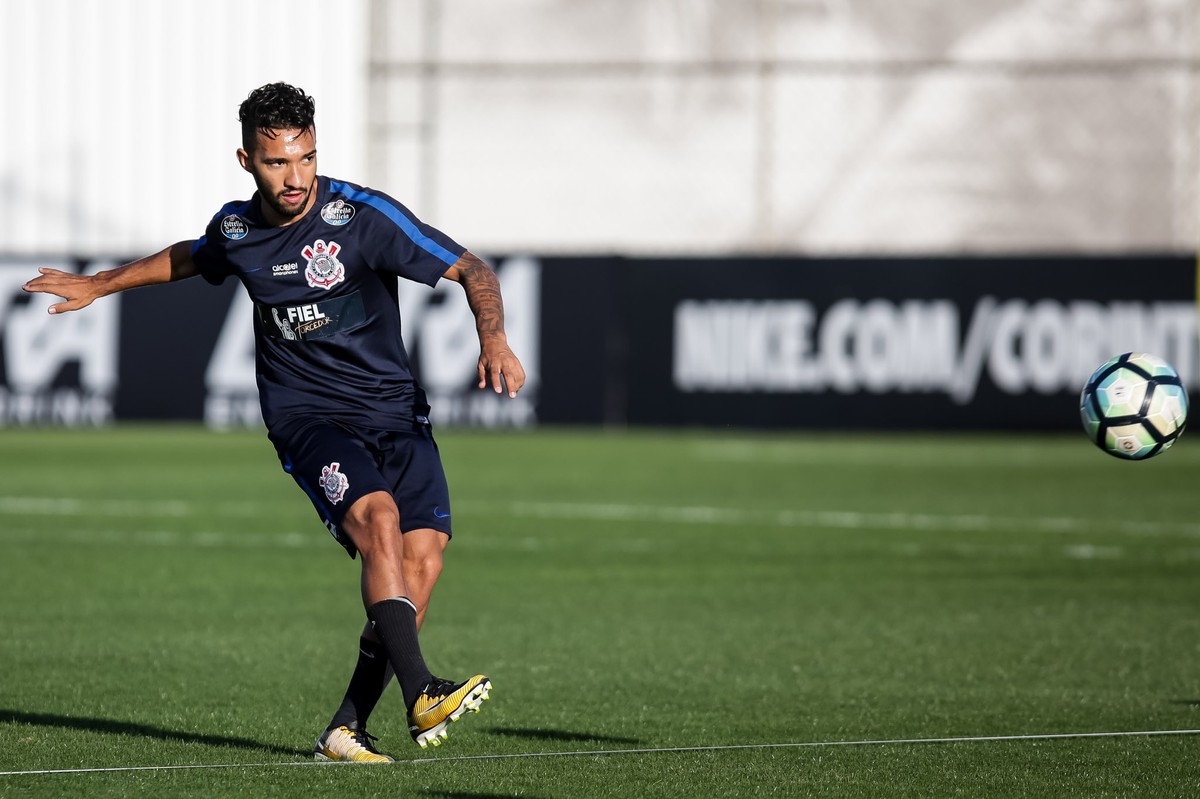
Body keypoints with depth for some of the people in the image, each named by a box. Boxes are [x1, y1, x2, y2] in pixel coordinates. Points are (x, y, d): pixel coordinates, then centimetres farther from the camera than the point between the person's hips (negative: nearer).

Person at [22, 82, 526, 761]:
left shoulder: (366, 216, -10)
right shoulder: (234, 228, 3)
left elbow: (472, 270, -9)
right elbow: (191, 259, 28)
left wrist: (495, 341, -27)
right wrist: (99, 285, 37)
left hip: (396, 411, 0)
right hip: (305, 416, 0)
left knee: (422, 560, -15)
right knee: (377, 517, -29)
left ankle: (348, 729, -4)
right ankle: (421, 694, -38)